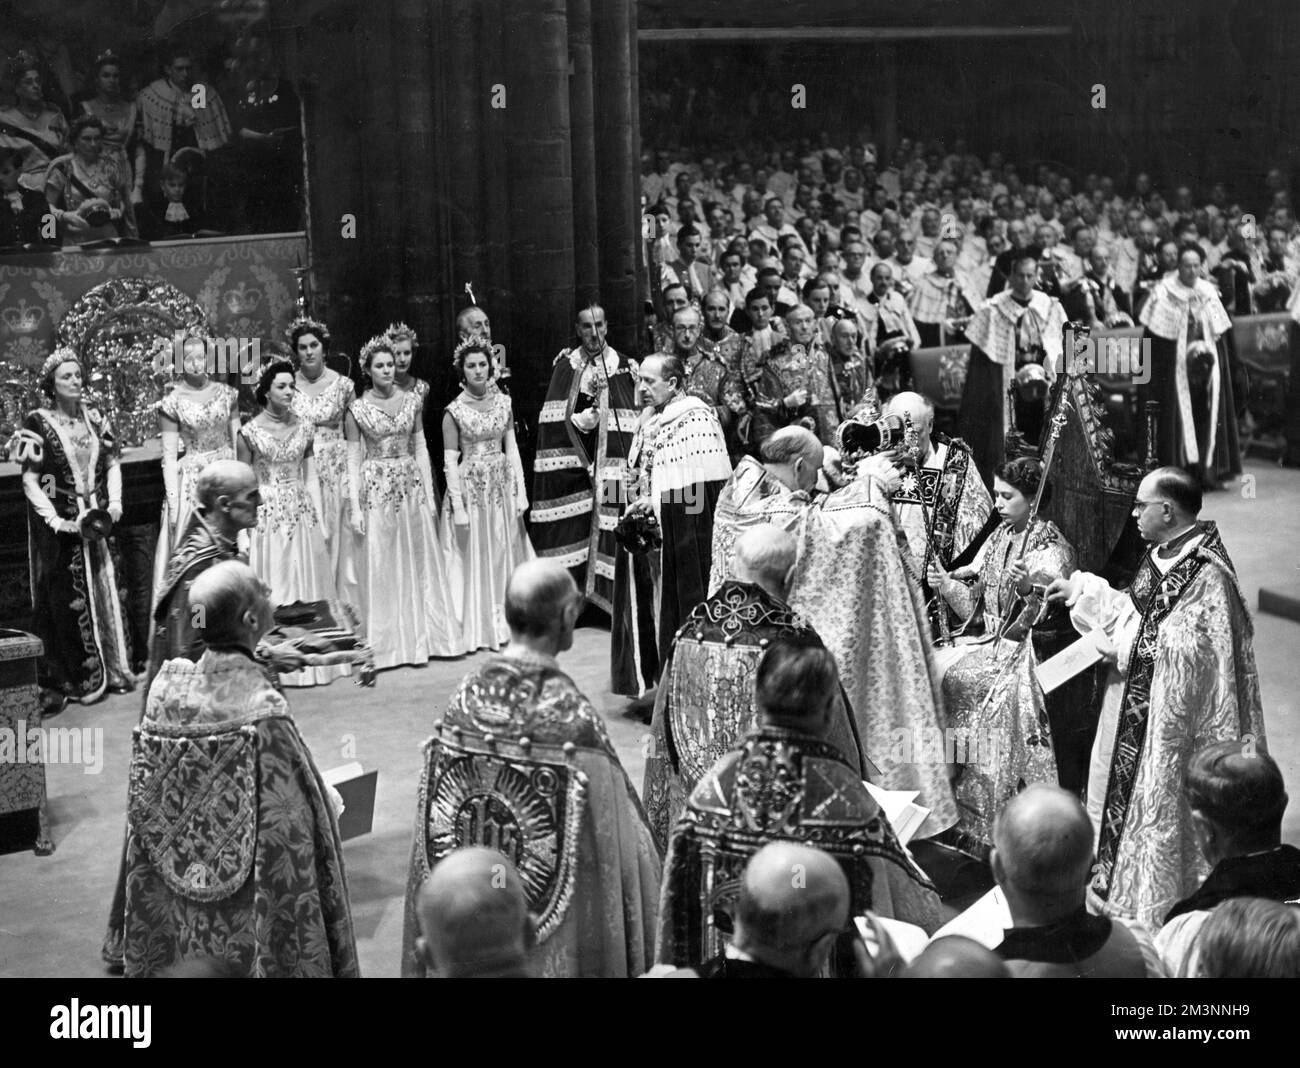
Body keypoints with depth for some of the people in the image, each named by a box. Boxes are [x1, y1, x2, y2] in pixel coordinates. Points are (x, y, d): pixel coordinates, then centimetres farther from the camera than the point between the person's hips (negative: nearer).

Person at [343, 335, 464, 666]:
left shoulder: (411, 402, 5)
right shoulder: (357, 409, -4)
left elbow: (421, 449, 7)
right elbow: (353, 459, -4)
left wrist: (430, 494, 3)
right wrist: (355, 507, -9)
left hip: (411, 486, 3)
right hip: (375, 490, -3)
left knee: (419, 562, 7)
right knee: (379, 567, 1)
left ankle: (420, 636, 18)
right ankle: (386, 642, 12)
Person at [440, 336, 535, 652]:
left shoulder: (503, 402, 4)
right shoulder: (454, 411, -8)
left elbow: (512, 448, 6)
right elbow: (450, 462, -9)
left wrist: (521, 491, 1)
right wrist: (458, 505, -14)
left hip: (501, 486, 4)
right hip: (470, 487, -4)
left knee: (505, 552, 9)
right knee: (474, 557, 3)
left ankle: (502, 622, 20)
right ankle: (476, 629, 13)